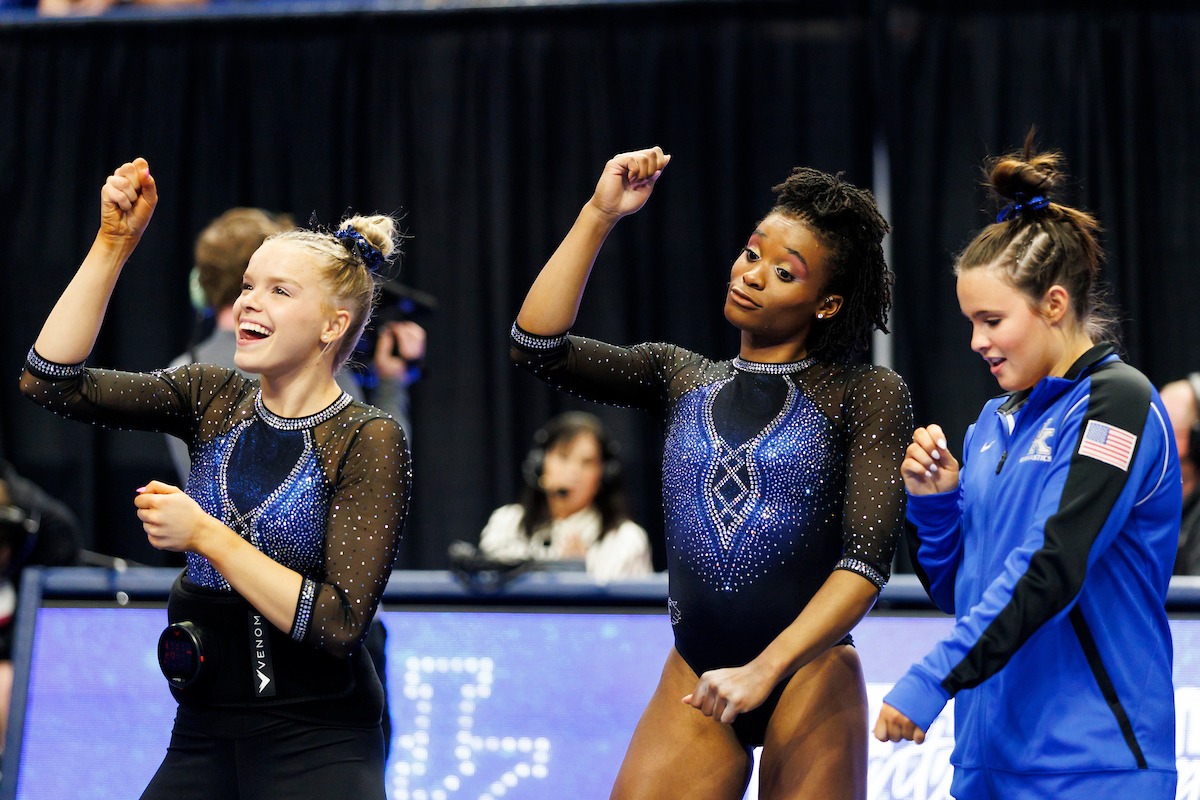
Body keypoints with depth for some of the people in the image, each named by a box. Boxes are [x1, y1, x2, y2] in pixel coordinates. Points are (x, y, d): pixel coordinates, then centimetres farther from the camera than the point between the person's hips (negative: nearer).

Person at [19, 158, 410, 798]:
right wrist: (113, 244, -8)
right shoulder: (213, 400, 5)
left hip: (315, 748, -5)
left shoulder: (368, 441, -10)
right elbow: (51, 380, -3)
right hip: (202, 740, 5)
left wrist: (205, 535, -19)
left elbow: (338, 624, -18)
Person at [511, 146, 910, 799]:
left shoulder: (866, 396, 1)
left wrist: (764, 670, -19)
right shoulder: (681, 379, 14)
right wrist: (598, 216, -2)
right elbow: (536, 347, 2)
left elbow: (867, 560, -9)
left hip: (807, 676, -3)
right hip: (694, 679, 3)